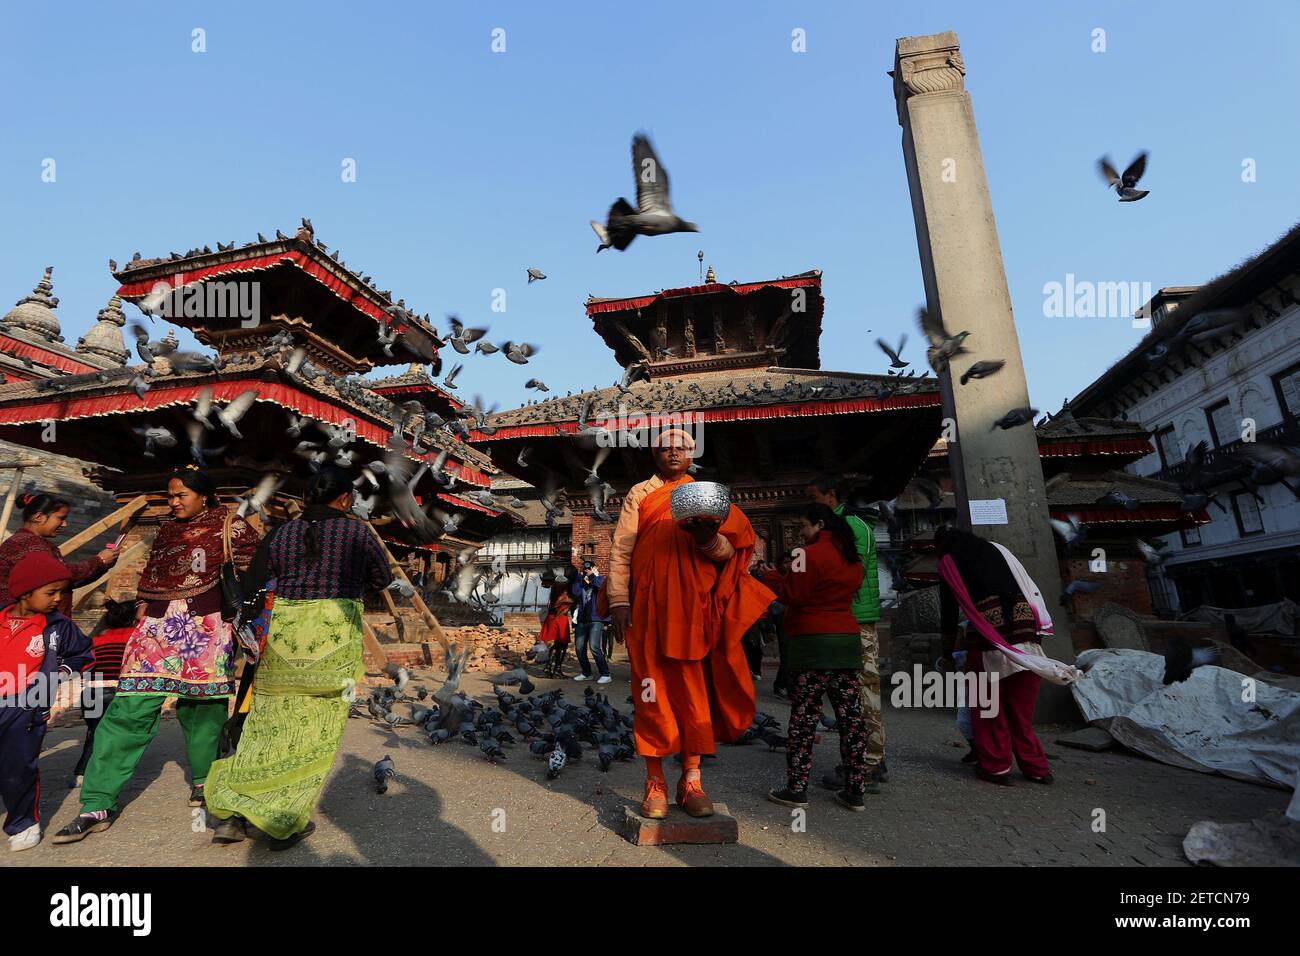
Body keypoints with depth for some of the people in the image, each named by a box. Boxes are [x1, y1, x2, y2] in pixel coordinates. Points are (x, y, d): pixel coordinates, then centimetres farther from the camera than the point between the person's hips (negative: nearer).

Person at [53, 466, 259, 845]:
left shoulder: (230, 527, -1)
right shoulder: (166, 529, 14)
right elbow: (150, 576, 20)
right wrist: (142, 613, 9)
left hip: (206, 630, -4)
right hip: (158, 629, 4)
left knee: (201, 707, 6)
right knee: (130, 709, -2)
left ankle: (203, 779, 27)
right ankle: (97, 806, 5)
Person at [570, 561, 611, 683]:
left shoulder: (601, 578, 7)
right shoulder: (580, 579, 15)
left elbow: (599, 584, -16)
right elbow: (575, 592, -3)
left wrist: (592, 575, -3)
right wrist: (584, 580, -7)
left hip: (596, 619, -4)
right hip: (582, 619, 5)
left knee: (594, 646, -16)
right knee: (580, 648, 4)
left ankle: (605, 674, -8)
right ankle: (586, 673, 21)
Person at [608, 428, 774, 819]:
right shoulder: (639, 494, 11)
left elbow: (727, 553, 6)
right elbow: (620, 550, 3)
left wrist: (707, 536, -16)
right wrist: (619, 600, -8)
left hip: (695, 607, 2)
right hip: (649, 607, -1)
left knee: (695, 691, 4)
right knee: (652, 690, 2)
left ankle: (691, 779, 17)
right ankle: (655, 782, 13)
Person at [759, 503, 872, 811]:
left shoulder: (811, 554, -10)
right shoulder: (852, 558, 14)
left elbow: (793, 596, -8)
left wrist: (770, 576, 7)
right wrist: (782, 577, 17)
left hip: (813, 642, -7)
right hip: (848, 640, 7)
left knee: (804, 719, 0)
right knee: (851, 717, 9)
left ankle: (796, 789, 6)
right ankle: (855, 791, 15)